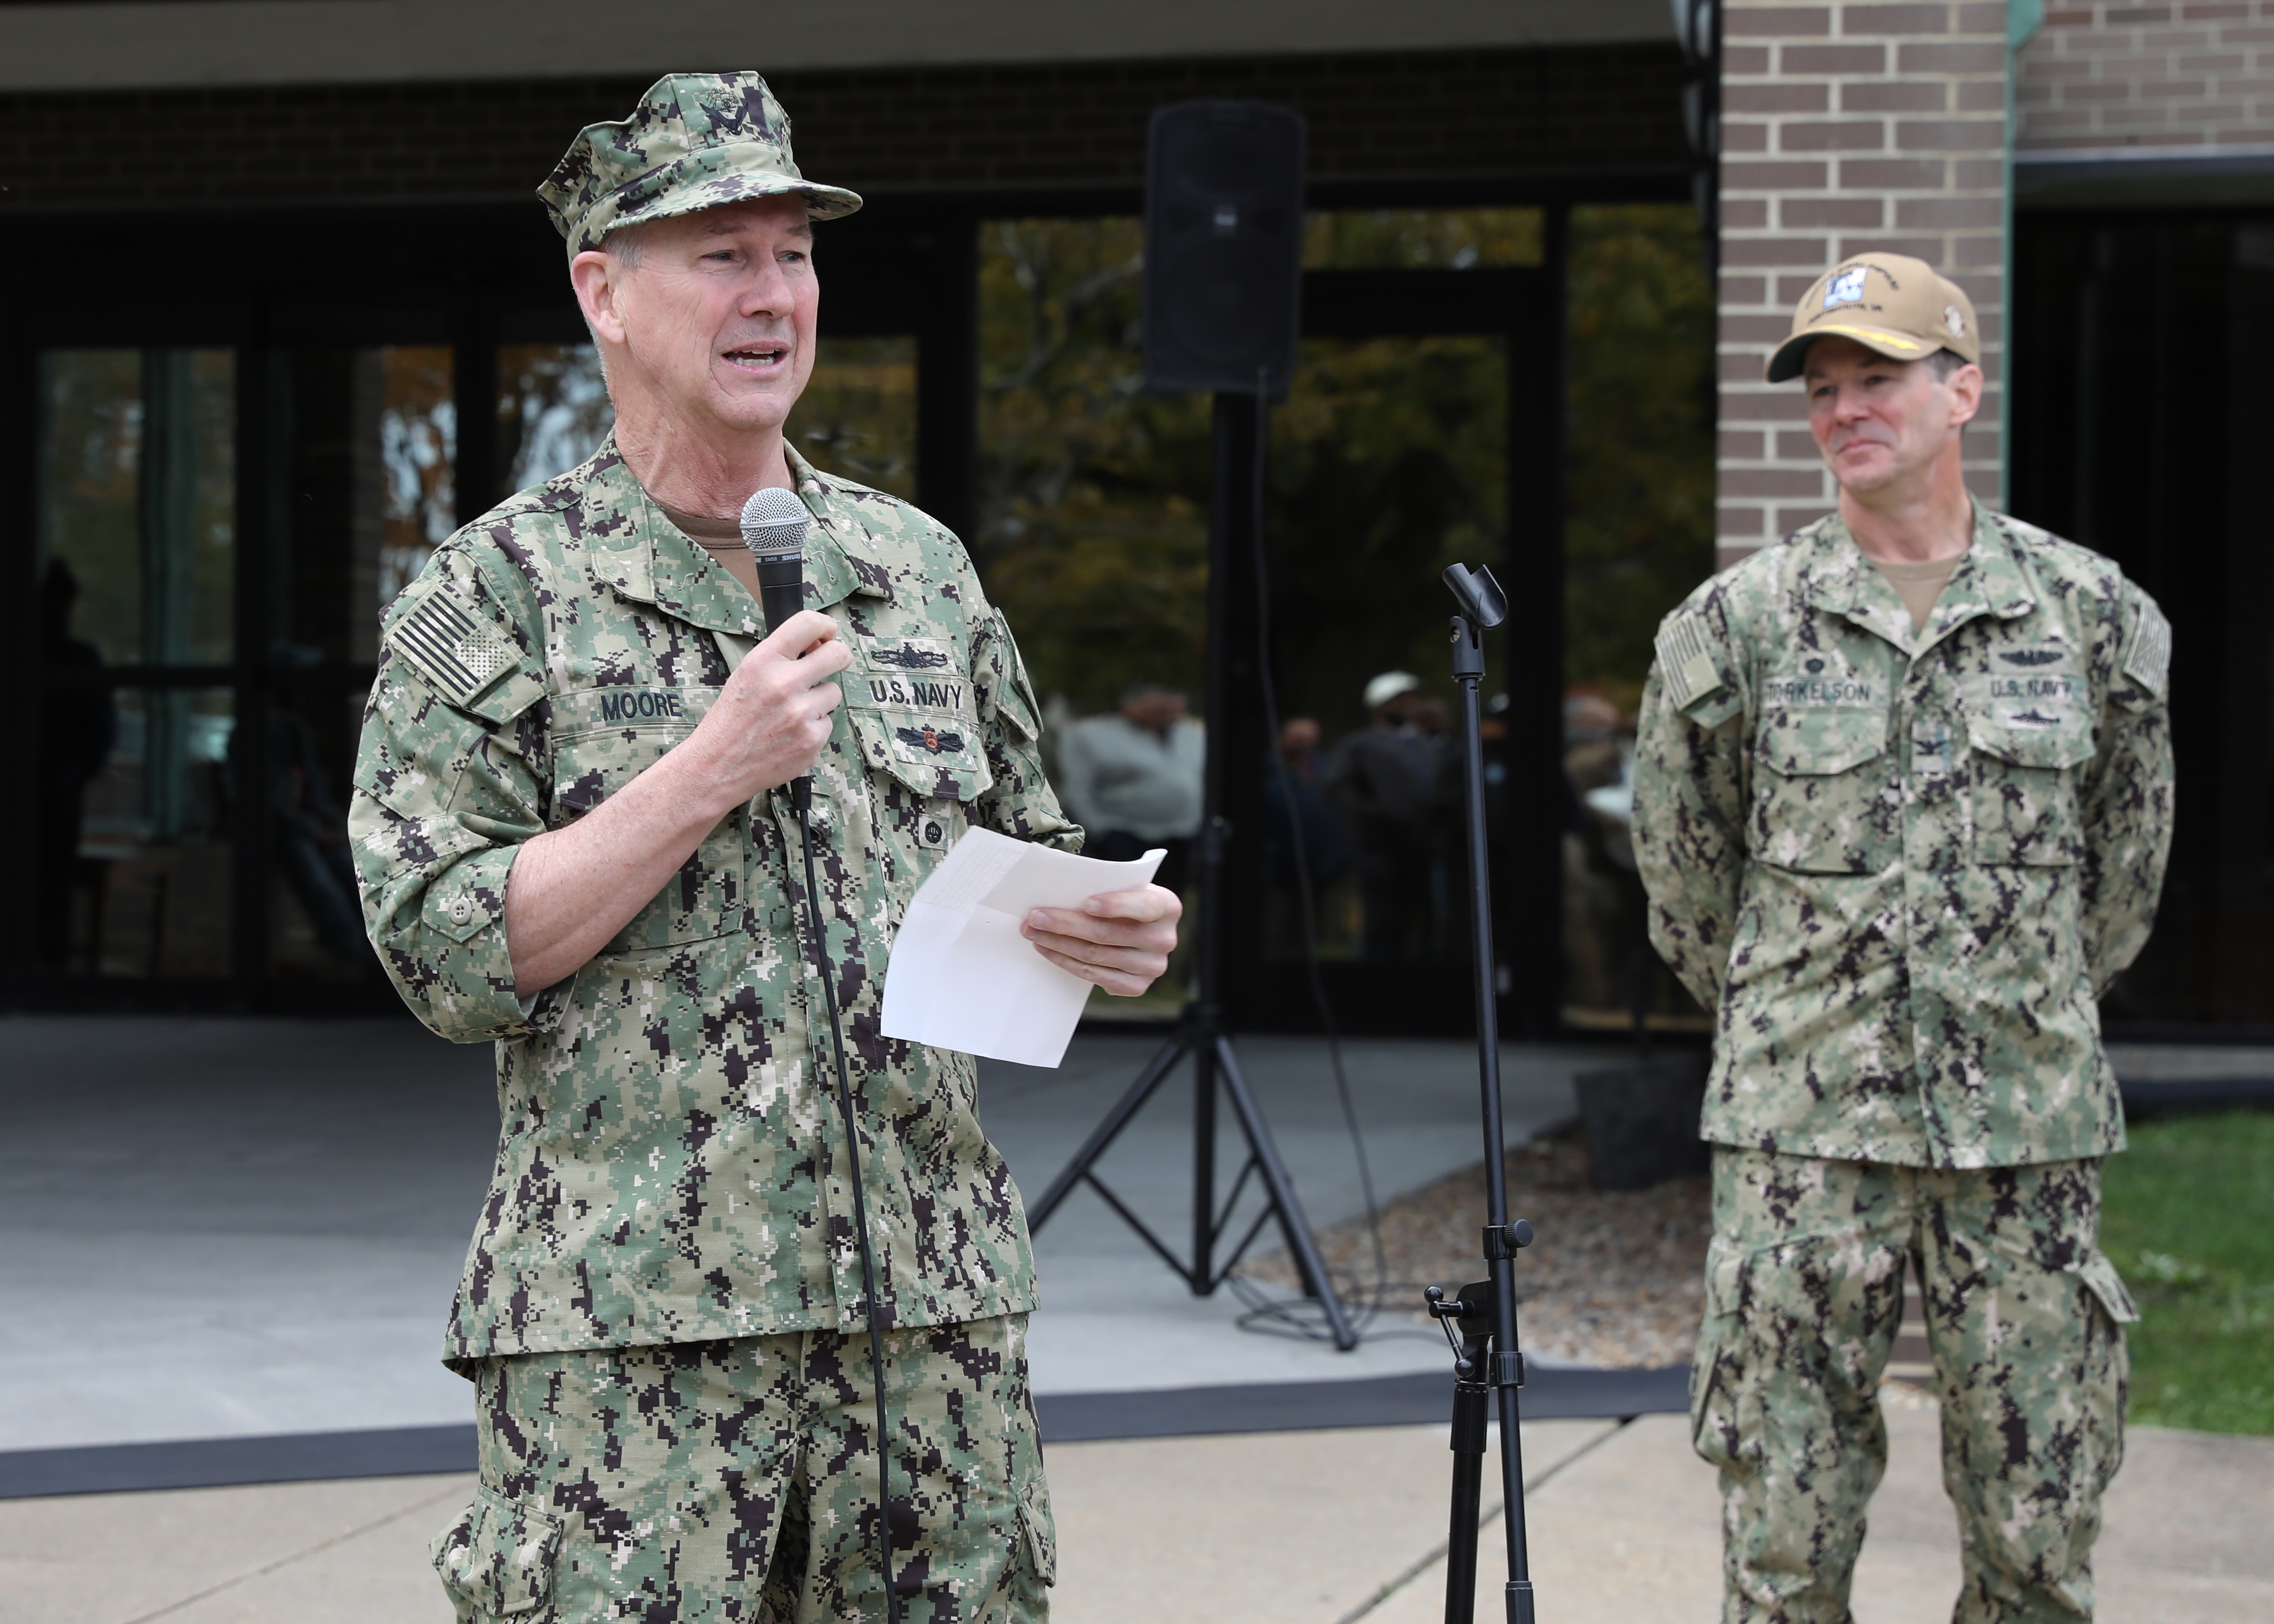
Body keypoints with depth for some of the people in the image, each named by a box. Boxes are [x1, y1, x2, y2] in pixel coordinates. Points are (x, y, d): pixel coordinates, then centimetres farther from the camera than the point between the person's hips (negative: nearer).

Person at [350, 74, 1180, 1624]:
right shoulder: (497, 596, 0)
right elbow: (448, 955, -8)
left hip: (938, 1308, 5)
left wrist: (1111, 935, -1)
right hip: (628, 1330, -4)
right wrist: (712, 769, -15)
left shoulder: (923, 569, 14)